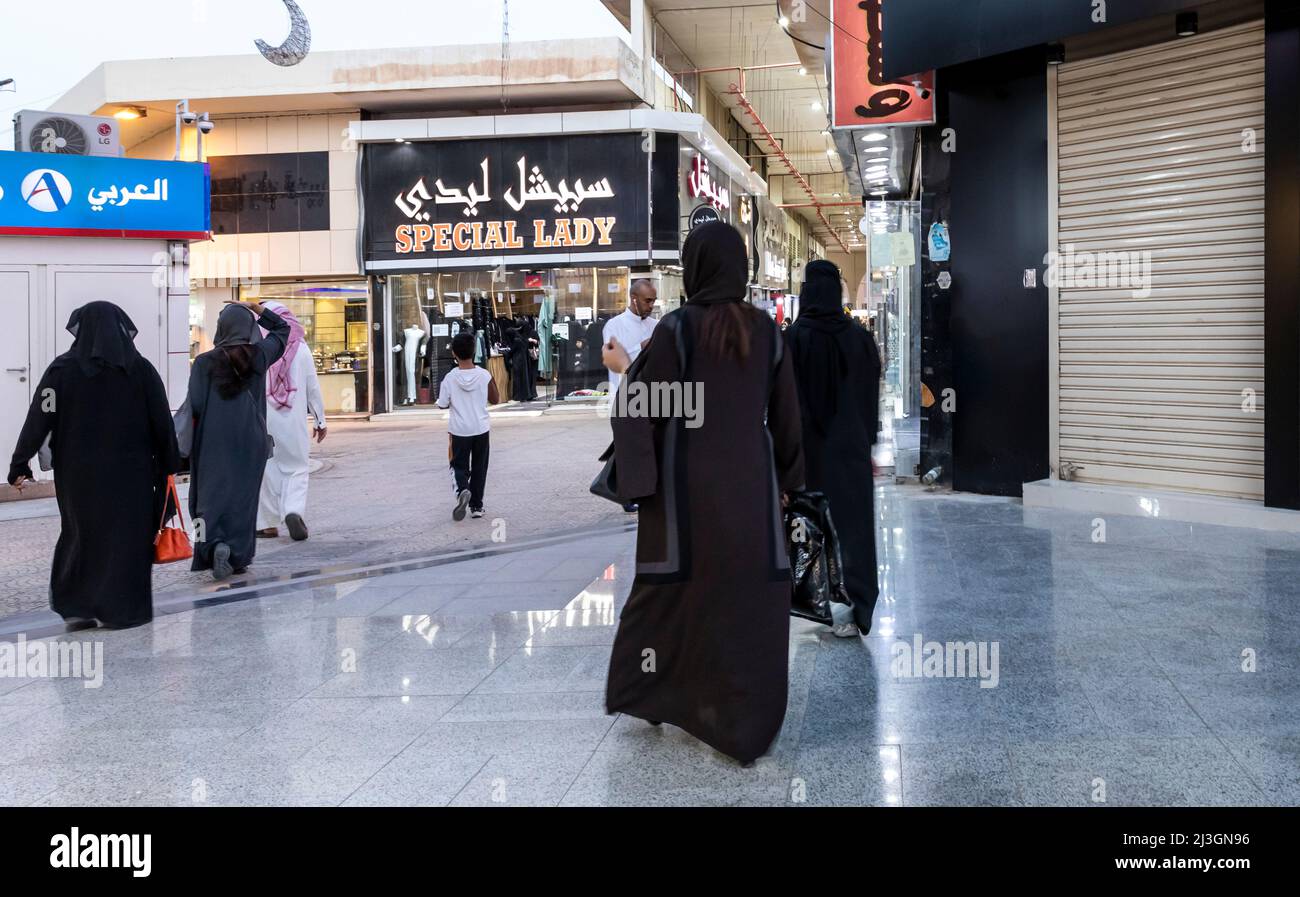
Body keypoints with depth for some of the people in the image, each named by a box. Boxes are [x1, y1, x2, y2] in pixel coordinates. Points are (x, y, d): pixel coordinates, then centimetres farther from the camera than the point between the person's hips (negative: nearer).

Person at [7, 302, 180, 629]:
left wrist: (19, 464, 0)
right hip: (129, 471, -1)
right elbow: (162, 422, -1)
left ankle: (76, 608, 15)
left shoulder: (62, 369, -4)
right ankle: (122, 609, 10)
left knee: (80, 533, 15)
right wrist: (169, 465, 8)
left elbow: (39, 420, -6)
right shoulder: (140, 369, -3)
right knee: (126, 536, 8)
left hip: (77, 471, 1)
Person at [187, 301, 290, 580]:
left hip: (214, 443, -2)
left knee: (212, 496, 6)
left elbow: (195, 406, -10)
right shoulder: (259, 356, -1)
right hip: (250, 442, 2)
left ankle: (216, 545, -16)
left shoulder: (205, 362, -7)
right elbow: (281, 328, 17)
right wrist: (255, 307, 12)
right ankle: (239, 556, 13)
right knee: (243, 497, 10)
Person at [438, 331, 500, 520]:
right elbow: (494, 400, 1)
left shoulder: (450, 378, -12)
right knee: (479, 467, 14)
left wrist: (441, 391, 13)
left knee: (459, 466, 10)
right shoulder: (484, 375, -9)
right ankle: (476, 505, 16)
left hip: (459, 430, -1)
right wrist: (493, 383, 15)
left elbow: (442, 405, -4)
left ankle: (462, 490, -20)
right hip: (481, 428, 1)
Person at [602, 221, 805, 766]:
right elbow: (785, 415, 6)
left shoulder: (676, 327, -9)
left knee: (678, 589, 14)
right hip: (750, 484, 2)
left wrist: (624, 368, 11)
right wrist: (783, 478, 16)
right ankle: (748, 727, 10)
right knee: (749, 598, 6)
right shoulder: (766, 329, 1)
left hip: (688, 483, -2)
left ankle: (655, 696, 31)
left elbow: (647, 406, -8)